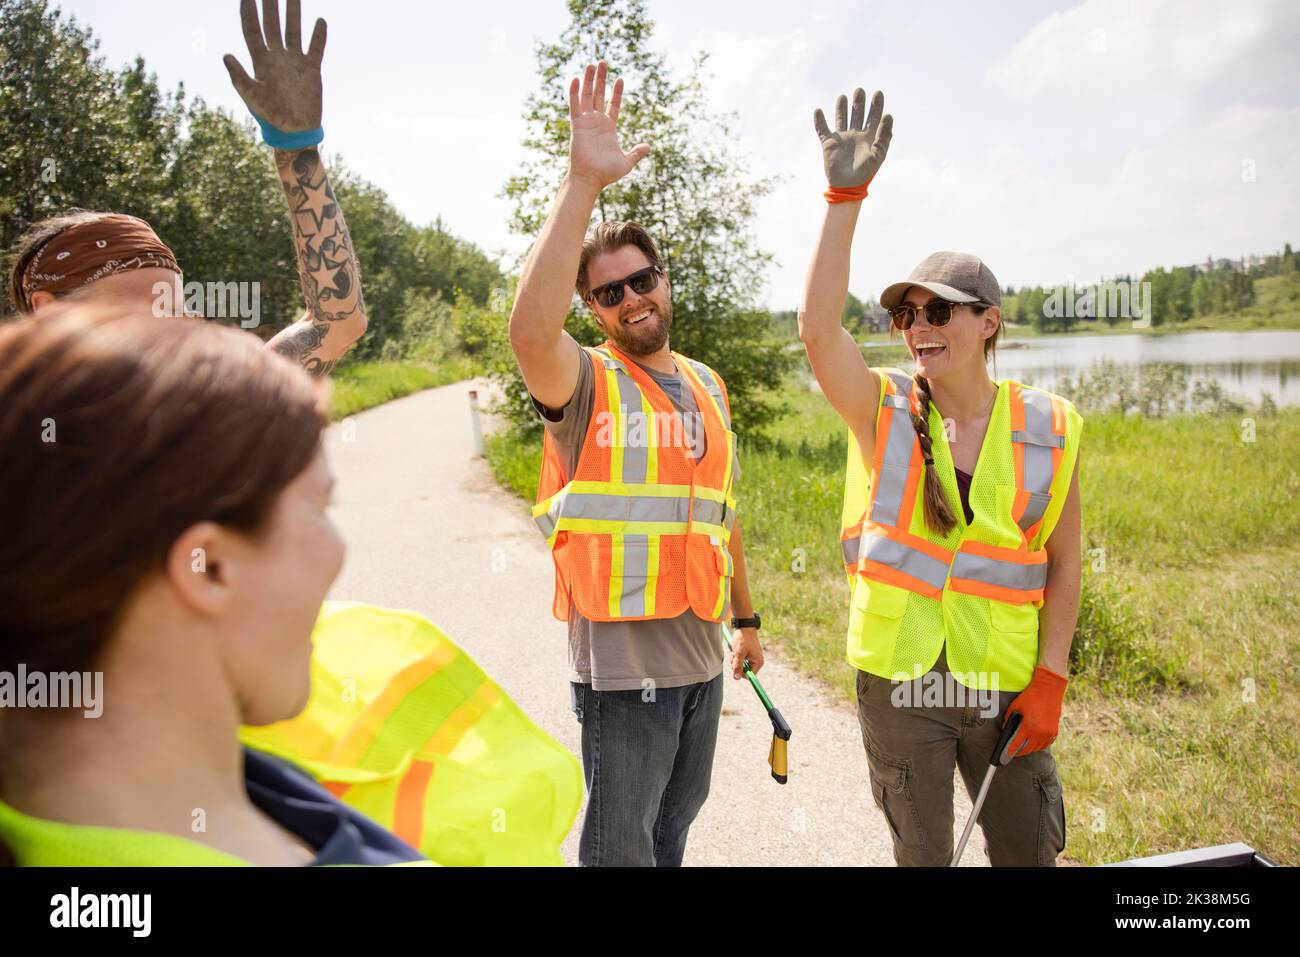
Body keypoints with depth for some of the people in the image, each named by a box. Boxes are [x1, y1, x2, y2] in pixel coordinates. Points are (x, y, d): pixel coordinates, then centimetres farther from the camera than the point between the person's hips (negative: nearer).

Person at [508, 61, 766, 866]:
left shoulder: (707, 386, 12)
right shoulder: (588, 382, -9)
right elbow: (530, 329, -33)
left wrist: (746, 618, 22)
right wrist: (584, 182, -35)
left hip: (701, 649, 6)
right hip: (622, 656, -6)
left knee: (675, 824, 21)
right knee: (620, 844, 5)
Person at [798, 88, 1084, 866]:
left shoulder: (1049, 430, -4)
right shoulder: (885, 414, -6)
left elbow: (1064, 564, 0)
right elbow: (819, 329, -23)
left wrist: (1051, 680, -6)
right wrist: (845, 196, -27)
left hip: (1005, 689, 0)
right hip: (899, 686, 0)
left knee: (1028, 852, 15)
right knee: (923, 853, 17)